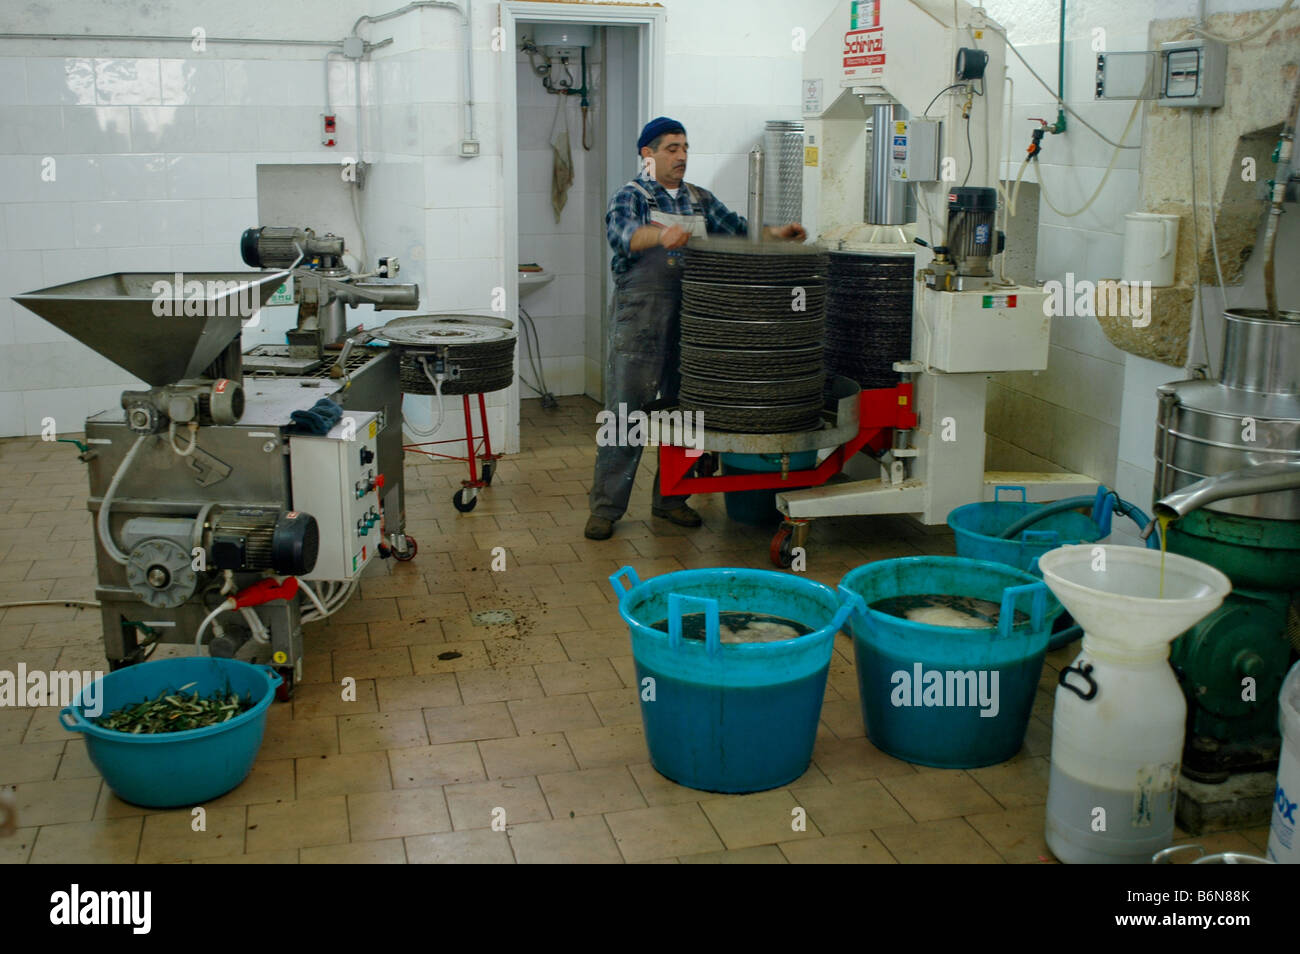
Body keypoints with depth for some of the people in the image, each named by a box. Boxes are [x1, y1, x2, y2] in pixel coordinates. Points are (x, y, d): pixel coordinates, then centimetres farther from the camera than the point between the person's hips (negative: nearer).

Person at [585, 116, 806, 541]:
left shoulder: (700, 200, 16)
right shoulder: (630, 196, -2)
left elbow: (736, 228, 11)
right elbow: (621, 233, -22)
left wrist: (775, 233, -8)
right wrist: (661, 235, -42)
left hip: (690, 326, 6)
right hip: (639, 322, -6)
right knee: (625, 413, -4)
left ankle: (670, 499, 24)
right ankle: (605, 507, 3)